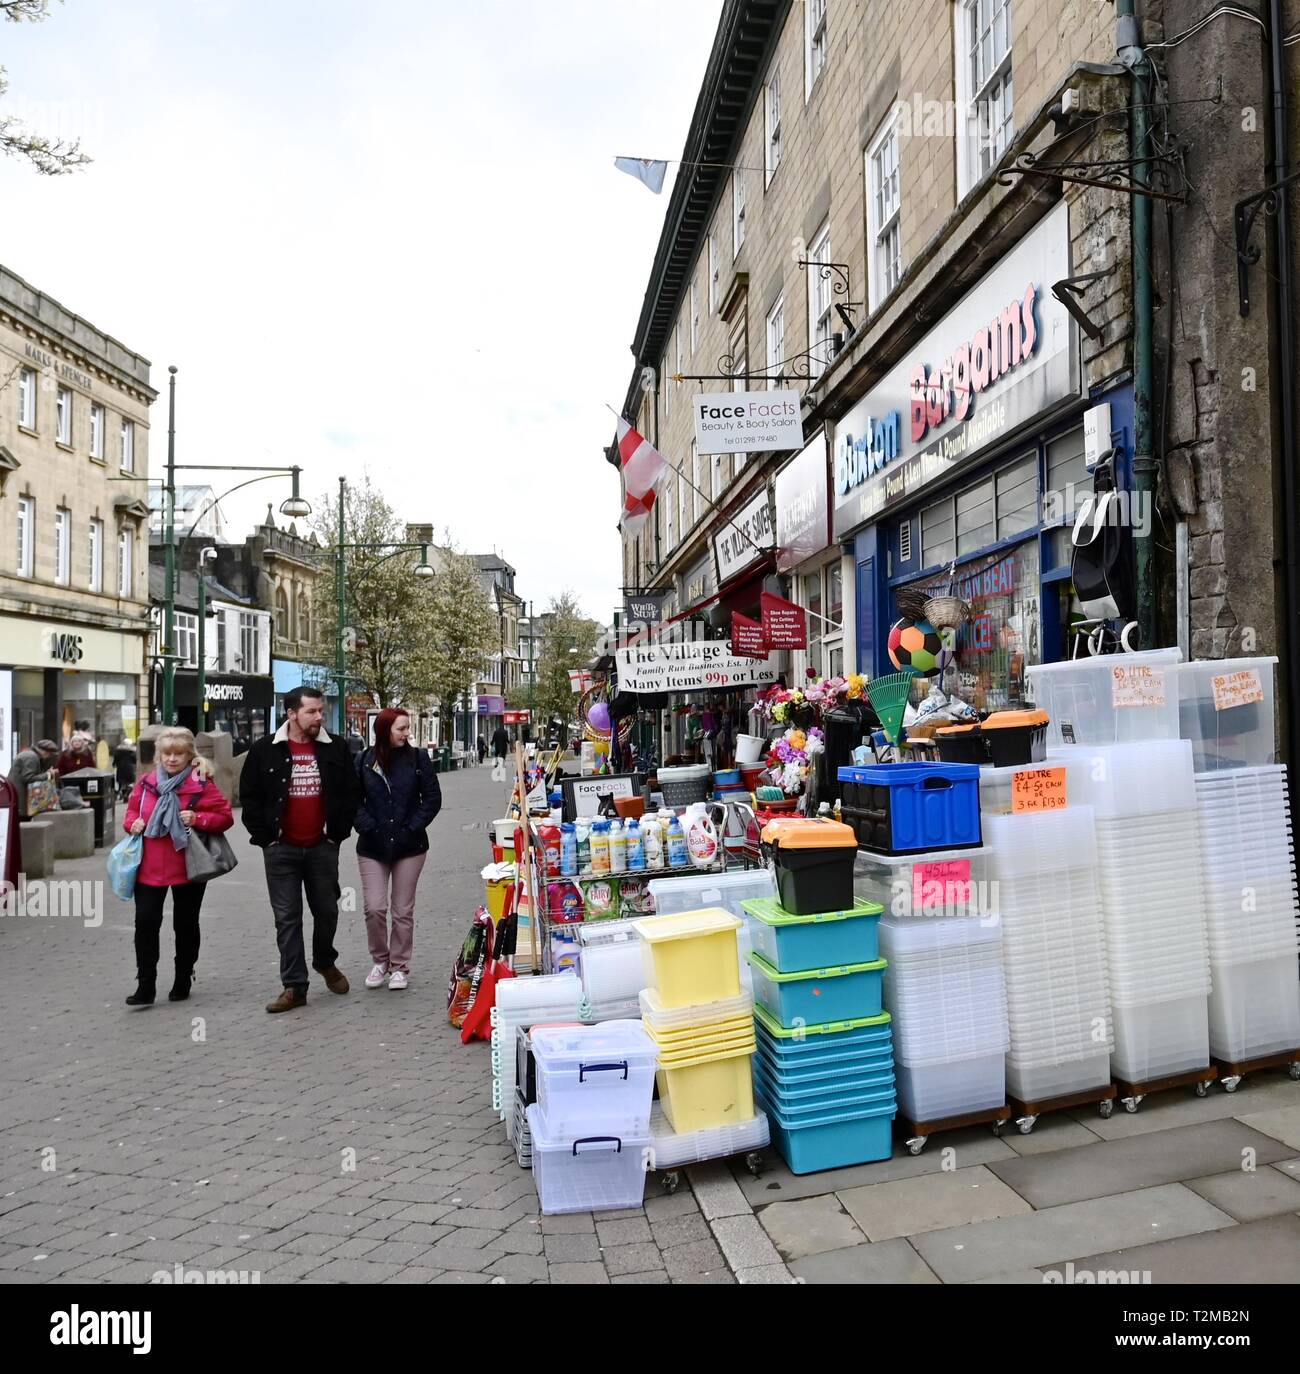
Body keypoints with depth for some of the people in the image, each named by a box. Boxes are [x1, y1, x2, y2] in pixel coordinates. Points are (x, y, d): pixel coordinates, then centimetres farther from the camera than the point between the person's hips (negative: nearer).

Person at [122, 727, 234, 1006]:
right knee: (145, 922, -3)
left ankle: (183, 981, 27)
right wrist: (133, 823, -4)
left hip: (187, 868, -2)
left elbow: (225, 816, -5)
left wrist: (198, 818, -21)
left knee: (185, 924, 10)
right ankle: (145, 987, 5)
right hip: (149, 867, 3)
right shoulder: (145, 783, 4)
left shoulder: (201, 784, -6)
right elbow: (132, 810, 18)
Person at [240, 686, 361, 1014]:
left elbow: (352, 791, 6)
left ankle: (325, 961, 39)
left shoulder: (336, 748, 1)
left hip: (323, 847, 2)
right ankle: (294, 987, 10)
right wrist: (263, 836, -2)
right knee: (287, 918, 3)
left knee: (327, 911, 13)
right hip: (281, 850, -1)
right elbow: (249, 795, 3)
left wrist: (339, 831, 1)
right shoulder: (265, 750, -3)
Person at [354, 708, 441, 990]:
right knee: (374, 908, -3)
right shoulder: (365, 761, 0)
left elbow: (433, 798, 0)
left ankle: (399, 966, 20)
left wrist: (413, 827, -6)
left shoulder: (418, 758, -1)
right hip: (372, 847, 0)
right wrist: (368, 827, -8)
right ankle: (380, 960, 20)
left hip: (409, 847, 0)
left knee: (403, 910, 5)